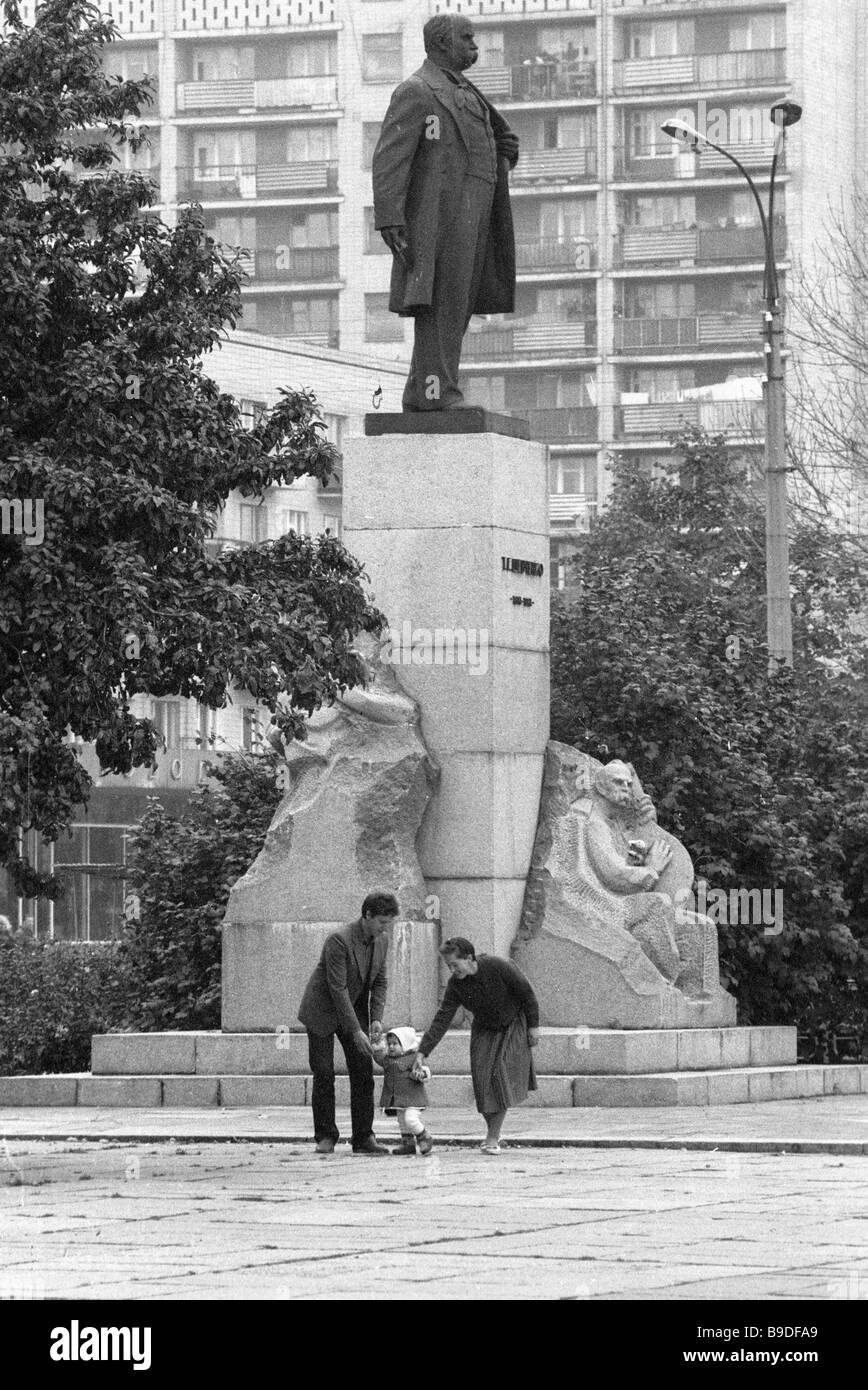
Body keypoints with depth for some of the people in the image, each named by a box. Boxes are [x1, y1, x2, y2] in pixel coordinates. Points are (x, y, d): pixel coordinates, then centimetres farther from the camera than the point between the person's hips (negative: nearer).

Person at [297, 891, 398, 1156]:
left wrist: (376, 1018, -9)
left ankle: (363, 1137, 0)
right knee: (324, 1074, -6)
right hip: (323, 1012, -6)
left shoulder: (381, 940, -3)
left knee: (363, 1071, -2)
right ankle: (325, 1136, 4)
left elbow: (380, 982, 5)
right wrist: (356, 1031, -27)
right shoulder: (339, 941, -26)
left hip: (354, 1009, 6)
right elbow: (338, 989, -27)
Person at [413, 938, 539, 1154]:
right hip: (484, 1032, 4)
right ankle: (493, 1132, 12)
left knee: (502, 1075, -14)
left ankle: (493, 1137, -8)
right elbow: (441, 1020, -15)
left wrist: (533, 1026, -10)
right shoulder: (455, 985, -16)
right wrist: (422, 1052, -22)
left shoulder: (498, 967, -28)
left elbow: (526, 992, -16)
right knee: (482, 1078, -7)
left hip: (513, 1027, -4)